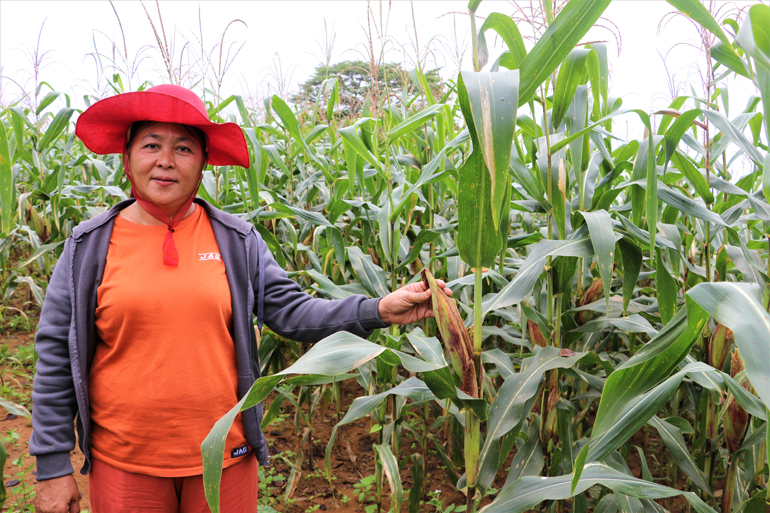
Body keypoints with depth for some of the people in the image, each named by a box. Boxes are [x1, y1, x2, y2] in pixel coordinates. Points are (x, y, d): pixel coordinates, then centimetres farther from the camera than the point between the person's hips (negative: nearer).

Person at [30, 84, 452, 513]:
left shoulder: (236, 240, -2)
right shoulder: (89, 246, -3)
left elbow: (291, 311, -4)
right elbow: (56, 357, 0)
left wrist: (377, 311, -19)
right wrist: (53, 467, 0)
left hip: (225, 455, 1)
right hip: (124, 463, 0)